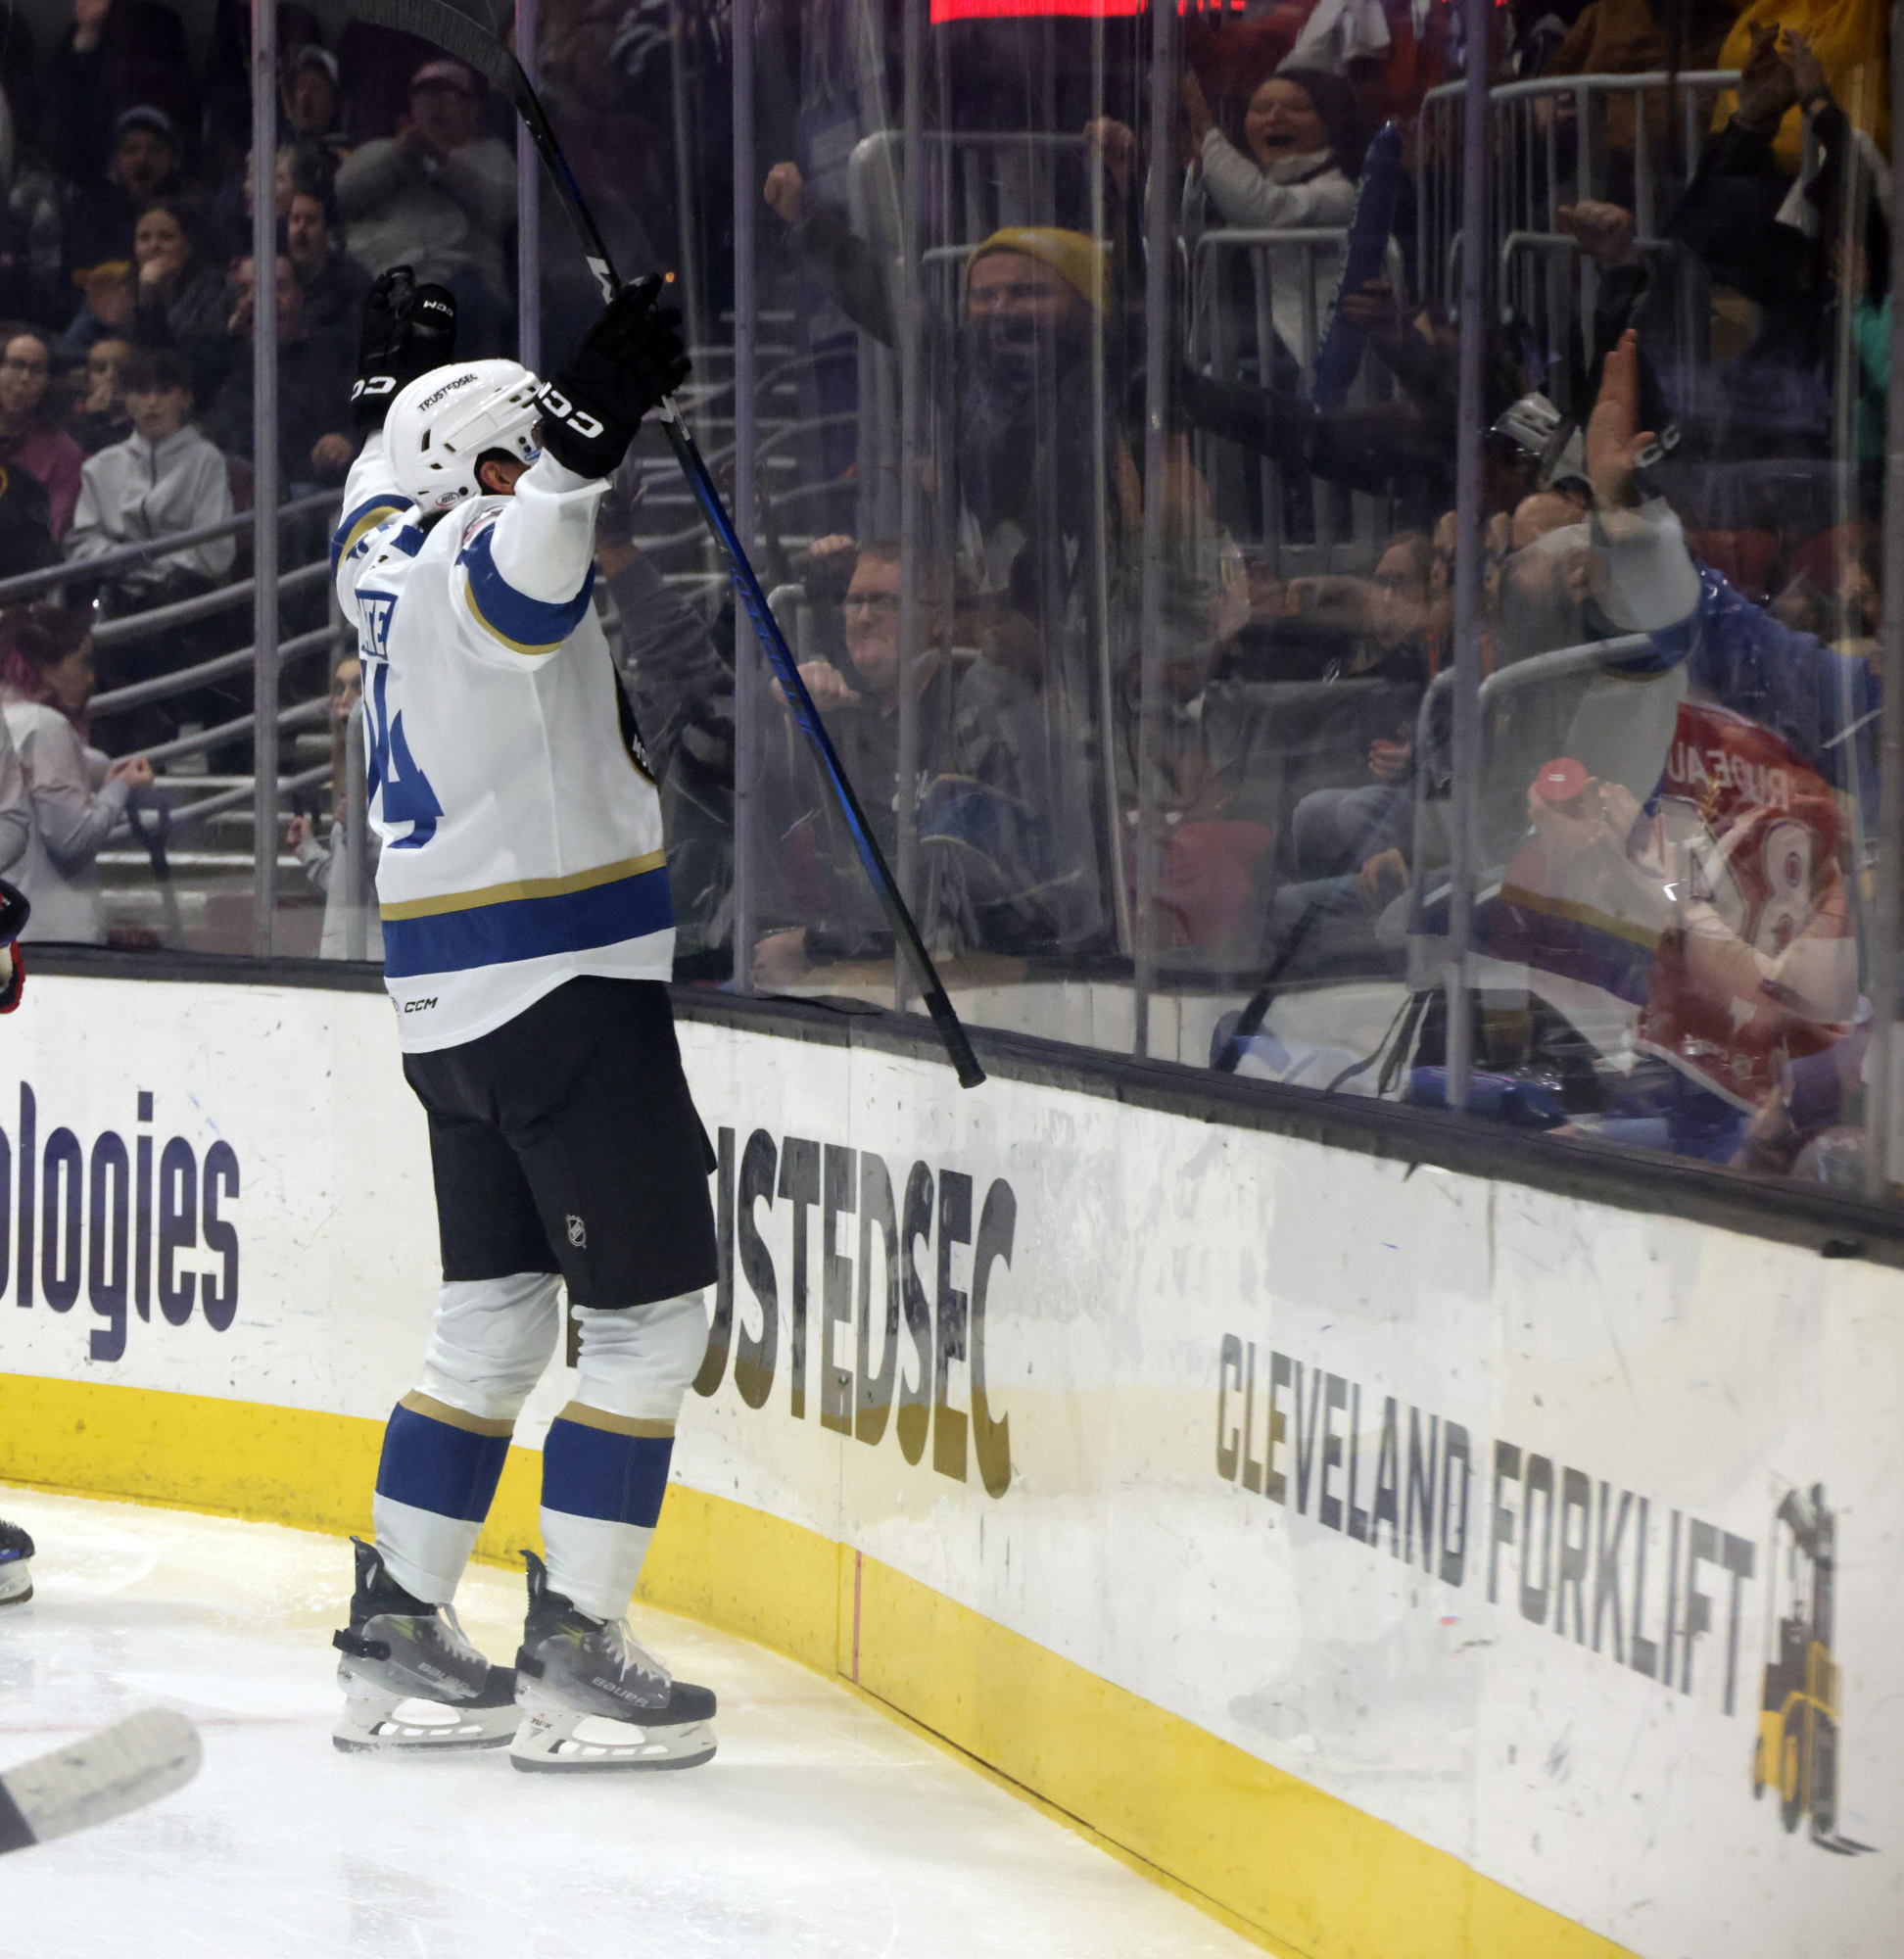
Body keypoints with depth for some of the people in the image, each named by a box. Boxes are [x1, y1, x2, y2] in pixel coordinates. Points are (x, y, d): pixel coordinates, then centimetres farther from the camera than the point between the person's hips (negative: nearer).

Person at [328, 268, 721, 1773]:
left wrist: (395, 382, 48)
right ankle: (574, 1656, -5)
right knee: (648, 1315, -4)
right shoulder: (476, 563, -14)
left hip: (458, 1010, 10)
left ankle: (398, 1635, 17)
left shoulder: (387, 554, 12)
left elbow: (388, 497, 36)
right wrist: (586, 423, -50)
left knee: (495, 1317, 16)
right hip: (563, 990, -10)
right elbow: (527, 570, -40)